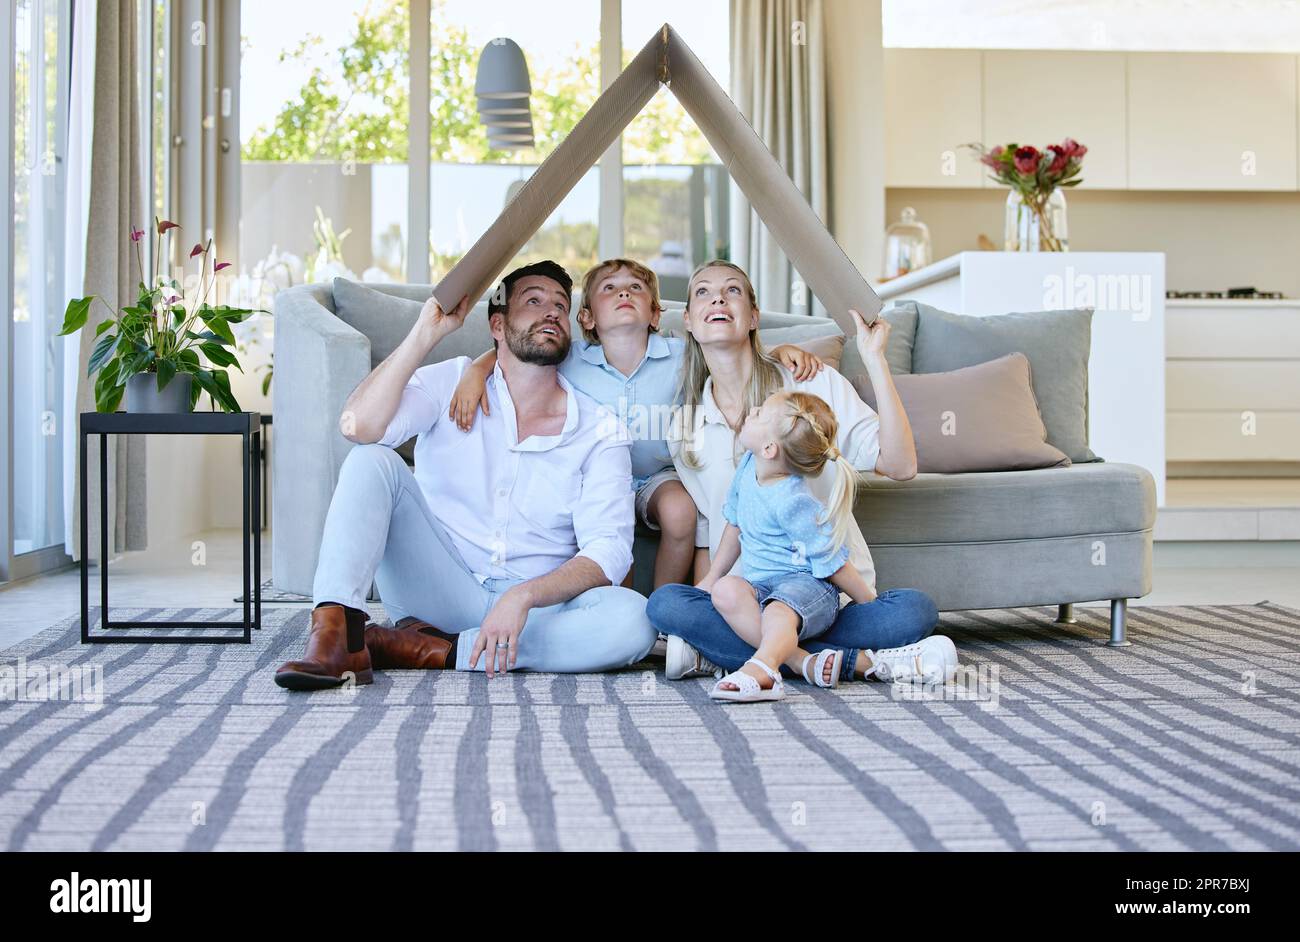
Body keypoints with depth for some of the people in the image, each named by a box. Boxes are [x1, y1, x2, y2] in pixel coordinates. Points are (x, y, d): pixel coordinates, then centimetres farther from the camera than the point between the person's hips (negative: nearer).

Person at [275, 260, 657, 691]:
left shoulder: (599, 430, -1)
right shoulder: (451, 382, 2)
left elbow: (608, 551, -11)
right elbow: (359, 426, -18)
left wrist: (523, 597, -27)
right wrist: (429, 329, -16)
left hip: (537, 604, 0)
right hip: (438, 587, 0)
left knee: (634, 620, -31)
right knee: (372, 459, -19)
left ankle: (430, 651, -28)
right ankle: (336, 634, -31)